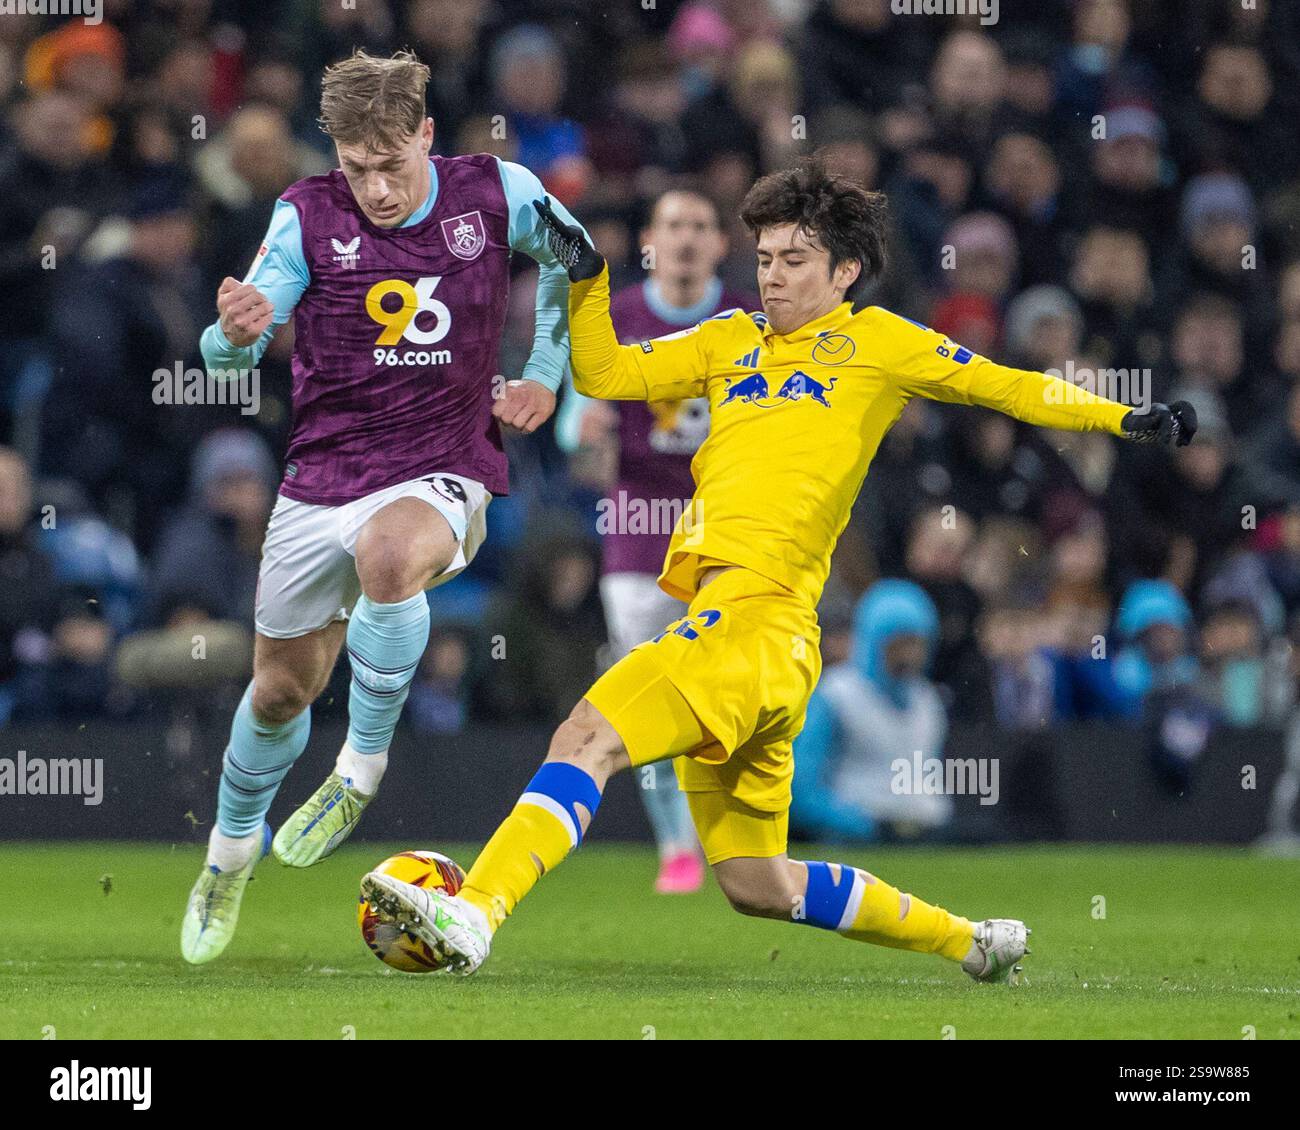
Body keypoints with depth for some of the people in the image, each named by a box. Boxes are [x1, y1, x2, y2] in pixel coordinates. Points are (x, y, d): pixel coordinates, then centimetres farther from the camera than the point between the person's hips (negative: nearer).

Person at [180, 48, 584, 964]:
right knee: (282, 687, 11)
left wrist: (544, 376, 10)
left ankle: (362, 769, -16)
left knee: (388, 555, -37)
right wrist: (234, 331, -38)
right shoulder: (308, 217, -7)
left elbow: (569, 259, 16)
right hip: (323, 477, 2)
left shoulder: (497, 193, -7)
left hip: (445, 474, -2)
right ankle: (231, 853, 40)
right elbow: (230, 355, -14)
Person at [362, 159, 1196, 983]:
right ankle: (971, 941, 27)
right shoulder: (733, 340, 25)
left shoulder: (876, 342, 10)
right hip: (713, 608, 8)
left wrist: (1127, 420, 4)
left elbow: (1008, 387, 14)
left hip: (764, 612, -8)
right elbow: (603, 374, 25)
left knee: (590, 737, -27)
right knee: (757, 887, 12)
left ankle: (472, 917, -40)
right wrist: (587, 277, 11)